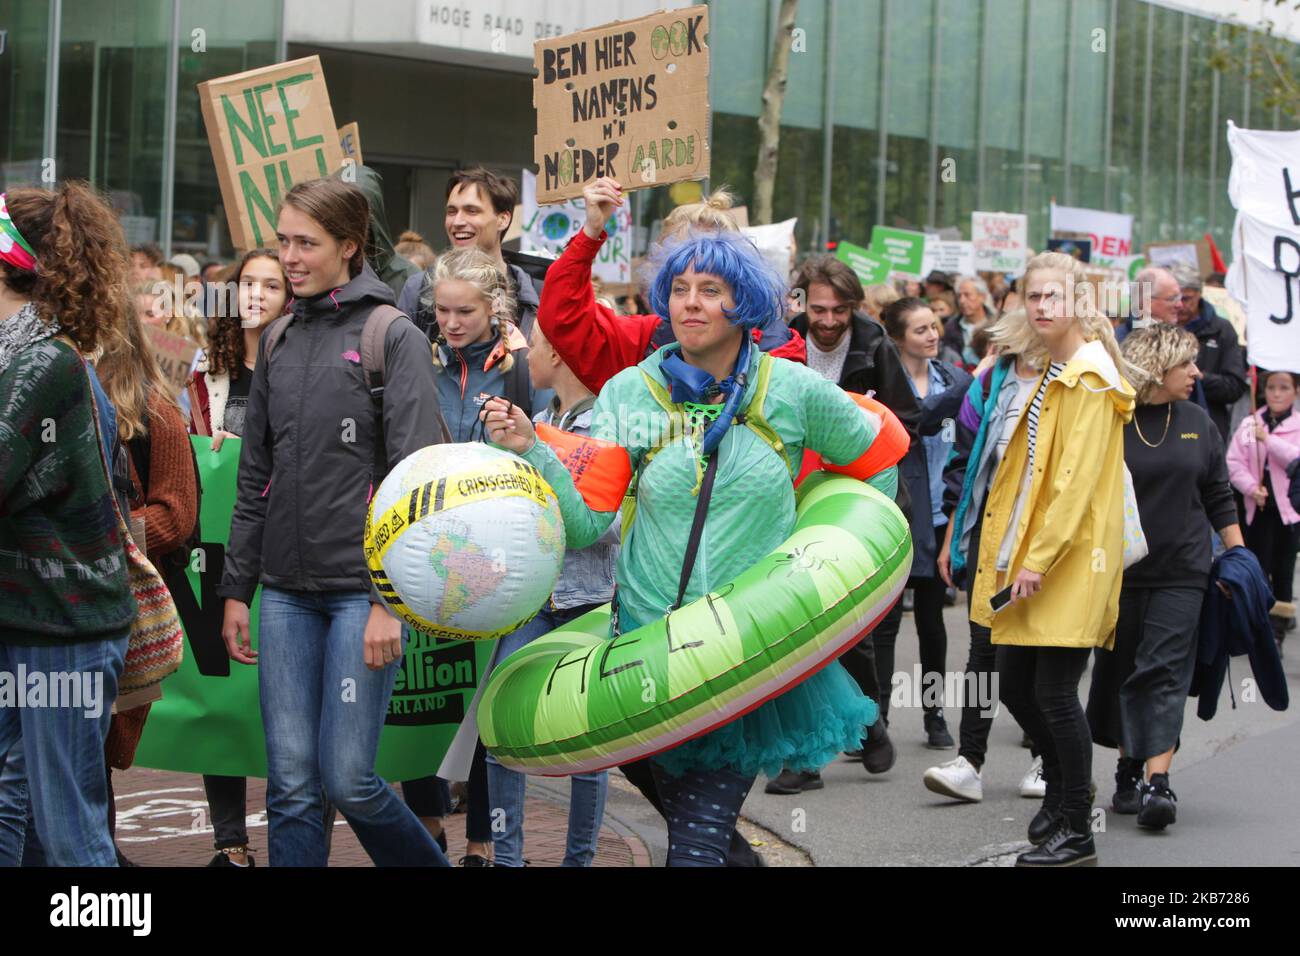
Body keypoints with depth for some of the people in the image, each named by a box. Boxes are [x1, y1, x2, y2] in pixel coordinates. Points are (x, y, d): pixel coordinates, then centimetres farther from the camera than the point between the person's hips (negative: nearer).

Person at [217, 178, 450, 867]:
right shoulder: (279, 341, 13)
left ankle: (429, 864, 18)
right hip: (286, 592, 5)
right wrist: (236, 588, 13)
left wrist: (392, 601, -16)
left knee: (348, 779, -6)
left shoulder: (394, 337, -5)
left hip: (364, 589, -5)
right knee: (291, 784, 2)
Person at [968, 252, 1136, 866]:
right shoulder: (1049, 374, 18)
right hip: (1026, 555, 9)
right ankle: (1063, 786, 33)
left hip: (1070, 559, -9)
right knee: (1015, 685, 11)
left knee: (1054, 691, -7)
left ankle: (1076, 832, 3)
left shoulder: (1091, 379, -10)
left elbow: (1077, 476, -18)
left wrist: (1041, 557, -21)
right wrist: (1014, 553, 15)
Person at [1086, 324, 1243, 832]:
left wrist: (1239, 558, 10)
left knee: (1165, 672, -8)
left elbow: (1219, 498, 14)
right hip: (1118, 573, -1)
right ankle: (1128, 771, 25)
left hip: (1181, 572, 2)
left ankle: (1157, 782, -13)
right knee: (1119, 671, 8)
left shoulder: (1197, 423, 8)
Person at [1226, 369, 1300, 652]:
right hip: (1259, 508, 1)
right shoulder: (1250, 424, 4)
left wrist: (1268, 440, -19)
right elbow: (1234, 463, 0)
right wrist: (1251, 488, -14)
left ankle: (1277, 631, 15)